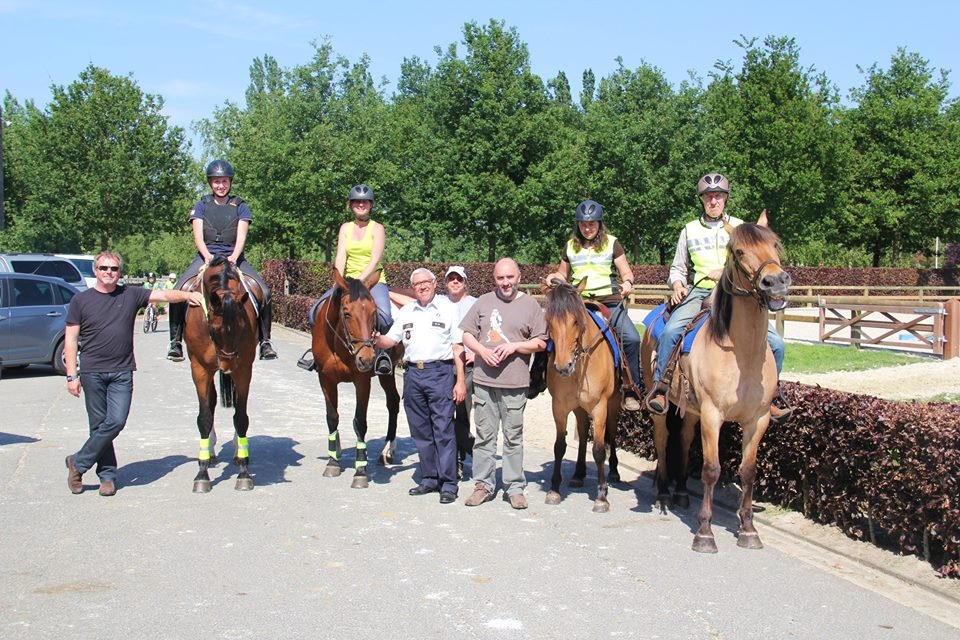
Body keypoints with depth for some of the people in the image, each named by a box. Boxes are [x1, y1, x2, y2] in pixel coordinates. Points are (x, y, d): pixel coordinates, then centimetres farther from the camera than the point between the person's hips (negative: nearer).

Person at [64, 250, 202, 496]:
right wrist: (72, 375, -3)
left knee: (116, 422, -9)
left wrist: (187, 295, -22)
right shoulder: (81, 300, 4)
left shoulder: (131, 295, 6)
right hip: (92, 373, -1)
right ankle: (107, 476, 17)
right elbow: (70, 339, 3)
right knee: (99, 425, 4)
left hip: (122, 373, 1)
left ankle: (78, 463, 8)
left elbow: (164, 295, -2)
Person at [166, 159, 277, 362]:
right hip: (206, 256, 0)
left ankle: (265, 341, -11)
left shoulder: (240, 206, 9)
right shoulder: (201, 206, 11)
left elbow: (241, 237, -2)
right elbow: (198, 236, 0)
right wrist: (207, 255, -20)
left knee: (264, 292, -21)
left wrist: (234, 257, -22)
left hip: (233, 257, 0)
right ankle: (175, 341, -9)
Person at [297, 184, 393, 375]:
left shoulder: (377, 228, 0)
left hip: (373, 281, -4)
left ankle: (381, 352, -10)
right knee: (317, 310, -13)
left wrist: (360, 281, -25)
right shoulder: (345, 228, 11)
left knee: (384, 315, -33)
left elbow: (375, 260, -12)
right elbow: (341, 257, 0)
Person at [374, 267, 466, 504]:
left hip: (440, 372, -5)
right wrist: (377, 339, -12)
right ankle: (429, 479, 20)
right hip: (413, 375, 5)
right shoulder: (406, 311, 15)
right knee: (420, 431, 9)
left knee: (443, 430, -6)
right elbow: (390, 340, 12)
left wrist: (460, 381, -6)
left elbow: (458, 347, 0)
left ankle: (448, 484, -2)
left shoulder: (448, 309, 3)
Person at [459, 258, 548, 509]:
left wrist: (515, 346, -13)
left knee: (513, 437, 5)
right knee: (484, 436, 8)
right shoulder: (483, 302, 8)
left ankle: (515, 487, 14)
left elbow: (541, 343, 2)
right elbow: (467, 335, 10)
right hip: (484, 380, 2)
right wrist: (482, 350, -9)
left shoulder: (531, 305, 2)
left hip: (514, 384, -2)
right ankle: (484, 484, 18)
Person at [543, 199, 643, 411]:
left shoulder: (612, 243, 6)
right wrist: (553, 277, 2)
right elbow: (563, 274, 24)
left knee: (632, 338, -22)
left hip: (609, 302, -3)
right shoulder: (570, 246, 13)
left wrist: (627, 282, -15)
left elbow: (626, 271, 7)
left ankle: (631, 390, -9)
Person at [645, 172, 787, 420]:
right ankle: (659, 387, -15)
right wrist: (677, 284, -2)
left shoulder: (739, 227, 12)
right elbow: (678, 267, 20)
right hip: (699, 292, 0)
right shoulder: (690, 230, 14)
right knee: (669, 331, -29)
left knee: (775, 343, -13)